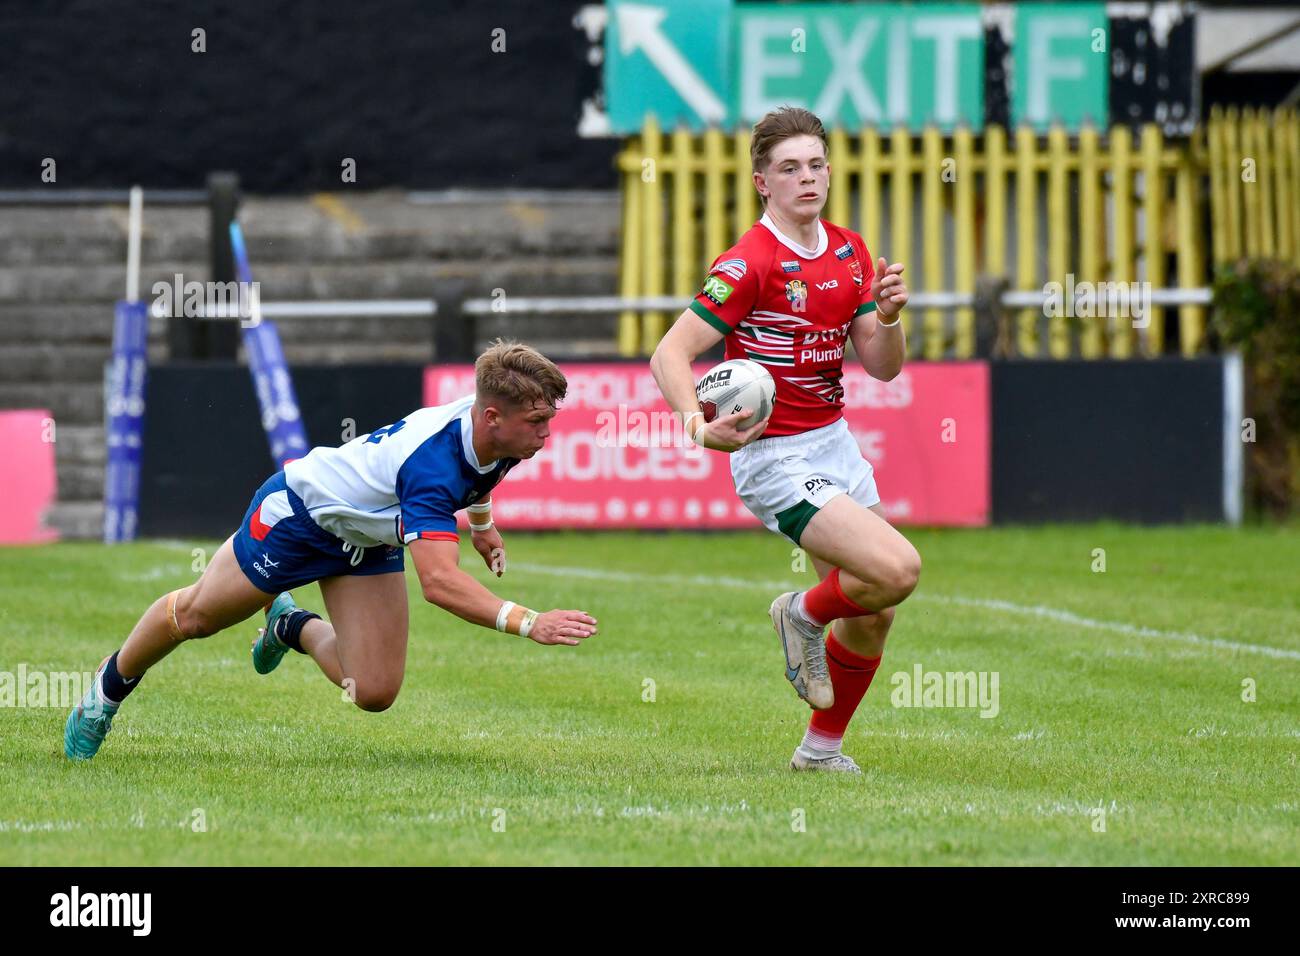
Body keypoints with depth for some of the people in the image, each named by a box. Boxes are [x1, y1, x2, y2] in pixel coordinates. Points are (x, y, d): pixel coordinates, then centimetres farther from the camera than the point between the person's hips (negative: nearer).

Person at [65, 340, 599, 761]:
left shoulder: (489, 429, -20)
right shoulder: (432, 466, -44)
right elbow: (439, 581, -53)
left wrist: (482, 521, 21)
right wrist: (528, 624, -59)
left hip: (370, 542, 7)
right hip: (302, 509, -7)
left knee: (375, 693, -2)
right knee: (195, 616, 15)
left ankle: (294, 628, 29)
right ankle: (112, 684, 45)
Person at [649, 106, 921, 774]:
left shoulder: (850, 252, 7)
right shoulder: (749, 263, -17)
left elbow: (882, 366, 8)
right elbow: (670, 353, -19)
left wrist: (888, 315, -13)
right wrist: (701, 426, -36)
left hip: (835, 443, 8)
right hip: (776, 461, -8)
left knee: (870, 618, 9)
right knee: (896, 570, -23)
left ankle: (822, 746, 29)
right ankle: (805, 614, 8)